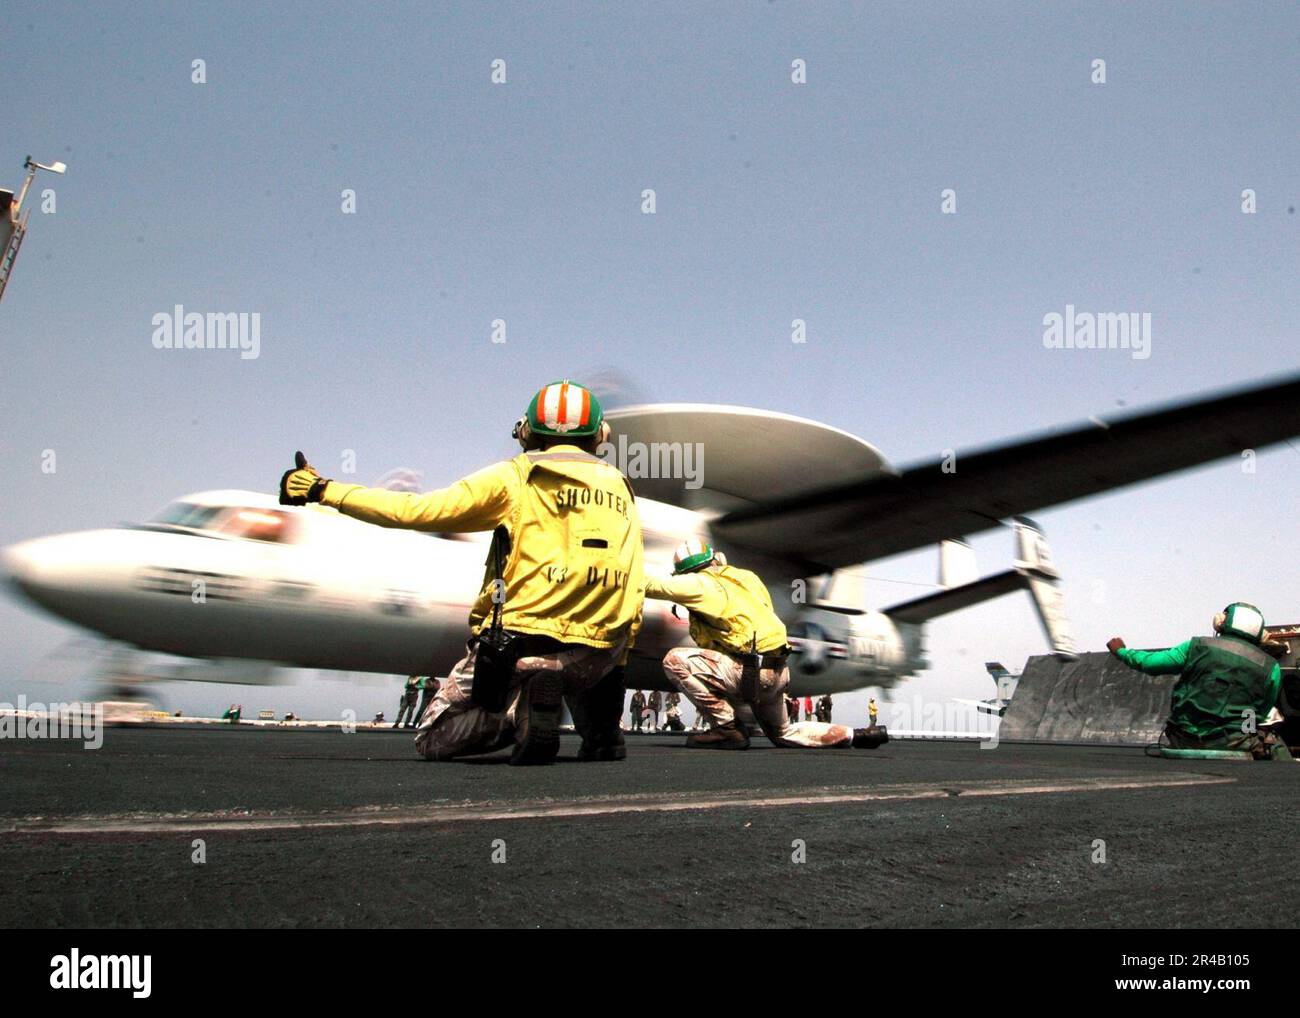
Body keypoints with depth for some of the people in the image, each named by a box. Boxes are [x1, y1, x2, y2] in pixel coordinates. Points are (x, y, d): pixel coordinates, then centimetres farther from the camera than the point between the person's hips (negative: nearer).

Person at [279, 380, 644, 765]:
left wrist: (323, 490, 6)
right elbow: (633, 593, 13)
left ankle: (523, 705, -15)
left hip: (522, 643, -3)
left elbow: (415, 510, -2)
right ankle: (602, 731, 7)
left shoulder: (515, 476, 2)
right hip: (602, 654, 4)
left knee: (433, 740, 13)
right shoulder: (621, 488, 14)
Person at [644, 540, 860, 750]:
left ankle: (726, 729, -9)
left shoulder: (698, 584, -5)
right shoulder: (745, 576, 16)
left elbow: (648, 585, -3)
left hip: (751, 673, -9)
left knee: (675, 660, -12)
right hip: (780, 674, 9)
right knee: (782, 734, 31)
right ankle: (850, 734, 20)